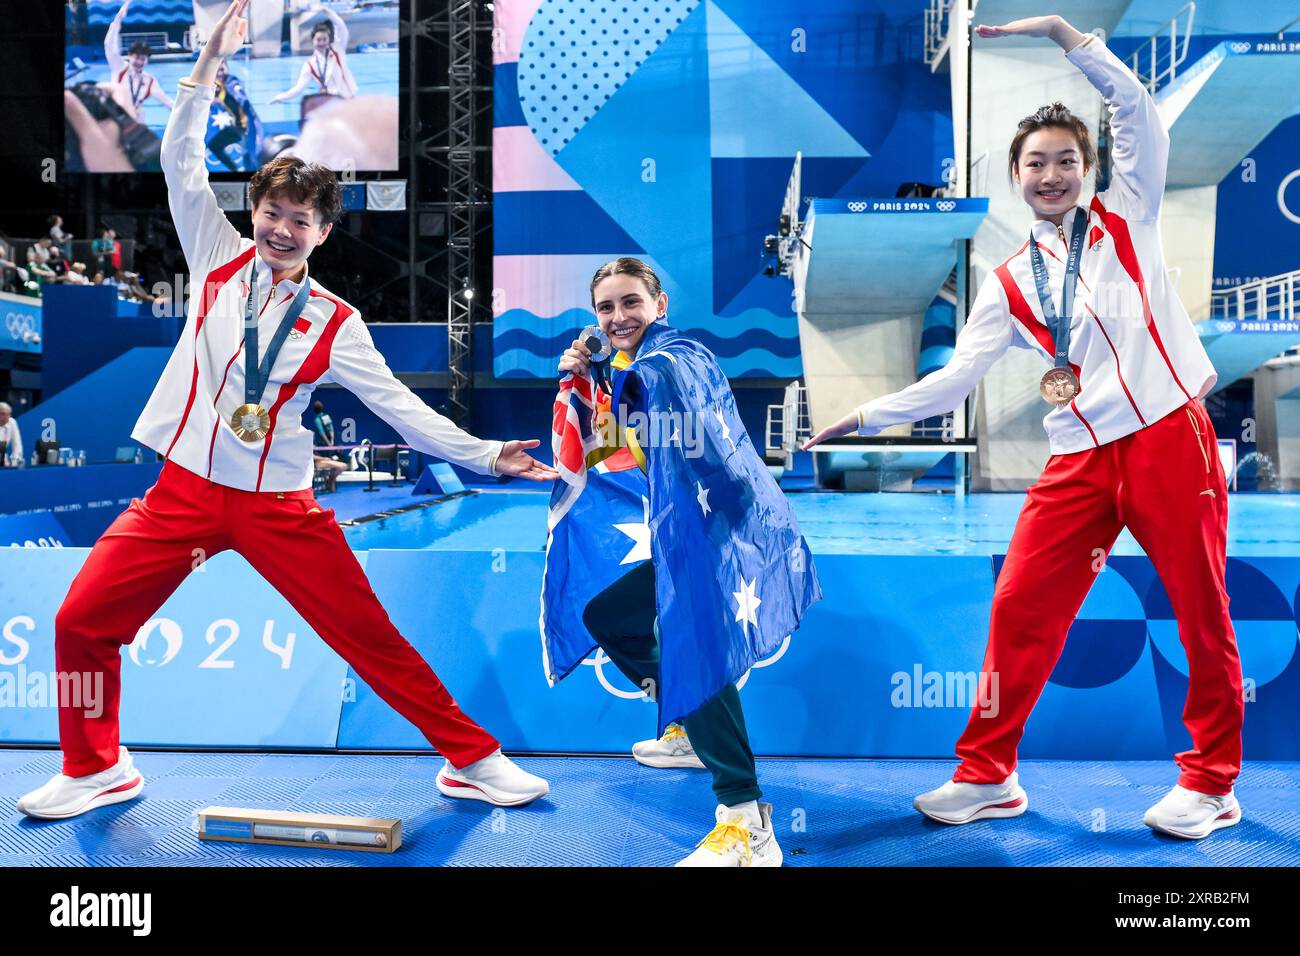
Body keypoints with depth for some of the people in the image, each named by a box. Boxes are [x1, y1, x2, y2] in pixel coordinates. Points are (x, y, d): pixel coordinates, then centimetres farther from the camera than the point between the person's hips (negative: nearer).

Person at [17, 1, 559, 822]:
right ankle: (97, 770, 25)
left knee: (373, 637, -3)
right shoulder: (219, 261, 4)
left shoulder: (335, 323, -2)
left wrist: (484, 454, -11)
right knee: (82, 622, -1)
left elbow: (397, 403, -2)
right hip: (185, 488, 3)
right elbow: (182, 162, 1)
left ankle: (472, 759, 10)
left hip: (279, 504, -2)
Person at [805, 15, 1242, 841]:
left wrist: (1060, 31, -9)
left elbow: (1138, 109, -4)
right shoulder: (1011, 284, 9)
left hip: (1172, 438, -2)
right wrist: (865, 417, -1)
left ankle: (1212, 782, 23)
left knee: (1202, 612, 5)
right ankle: (988, 775, 14)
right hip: (1081, 461, 2)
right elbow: (956, 377, 5)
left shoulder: (1126, 217, 7)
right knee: (1020, 609, 0)